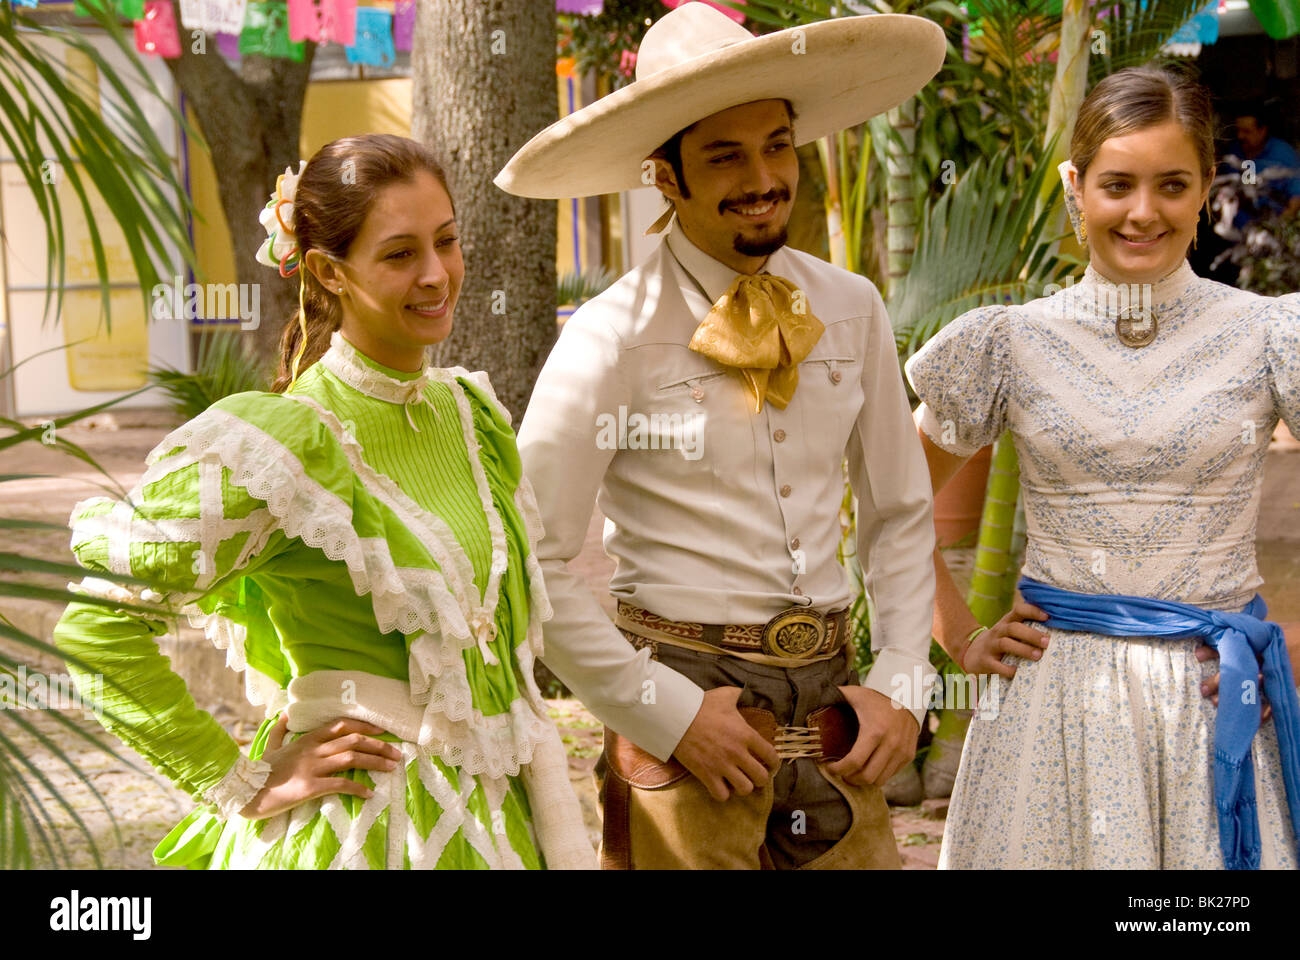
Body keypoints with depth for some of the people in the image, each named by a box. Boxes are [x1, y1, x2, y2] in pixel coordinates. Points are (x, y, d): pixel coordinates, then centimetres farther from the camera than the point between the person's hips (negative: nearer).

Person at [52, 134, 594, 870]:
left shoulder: (476, 413, 3)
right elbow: (96, 627, -20)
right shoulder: (283, 447, -19)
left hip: (492, 820, 7)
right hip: (363, 829, -6)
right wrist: (239, 783, -14)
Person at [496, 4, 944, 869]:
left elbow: (900, 513, 12)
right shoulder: (617, 337, -11)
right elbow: (534, 564, -11)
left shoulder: (850, 310, 4)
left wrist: (902, 683, 2)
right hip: (692, 718, -4)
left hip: (833, 704, 4)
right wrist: (670, 712, -12)